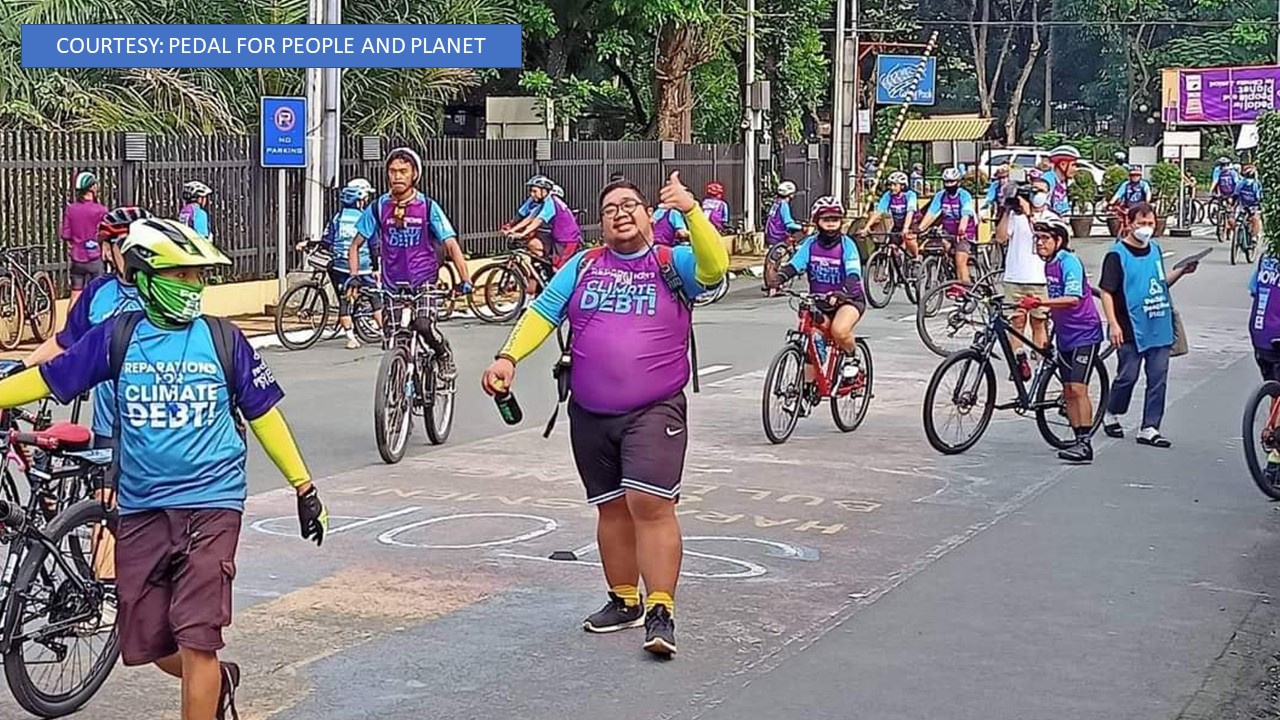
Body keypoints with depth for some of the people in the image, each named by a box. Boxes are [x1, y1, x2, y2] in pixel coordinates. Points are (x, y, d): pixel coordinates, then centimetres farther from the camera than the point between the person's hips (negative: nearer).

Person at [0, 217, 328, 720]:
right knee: (151, 647, 10)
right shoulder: (116, 337, 2)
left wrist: (305, 489, 7)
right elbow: (47, 378, 8)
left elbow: (263, 415, 6)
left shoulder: (223, 339, 0)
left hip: (210, 504, -2)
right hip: (141, 510, 3)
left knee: (196, 642, -9)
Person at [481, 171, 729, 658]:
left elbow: (715, 267, -17)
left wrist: (691, 212, -29)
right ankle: (624, 600, 26)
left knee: (650, 504, -15)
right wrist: (508, 356, -6)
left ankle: (660, 611, -12)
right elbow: (542, 313, 9)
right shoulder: (583, 267, 12)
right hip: (590, 414, 4)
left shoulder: (671, 264, 2)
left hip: (654, 411, -4)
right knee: (611, 507, 13)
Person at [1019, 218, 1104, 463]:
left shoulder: (1069, 262, -16)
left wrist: (1039, 303, -37)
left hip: (1084, 334, -9)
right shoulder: (1048, 264, 10)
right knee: (1068, 391, 7)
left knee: (1078, 388, -15)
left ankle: (1085, 444, -14)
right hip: (1065, 335, 9)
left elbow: (1072, 299, -29)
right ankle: (1079, 440, 12)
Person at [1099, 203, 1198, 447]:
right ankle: (1111, 415, 24)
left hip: (1159, 327, 6)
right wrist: (1113, 324, -18)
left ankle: (1149, 428, 7)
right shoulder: (1117, 254, -7)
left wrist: (1182, 271, 8)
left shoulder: (1155, 249, 12)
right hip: (1130, 329, -6)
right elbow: (1106, 291, -10)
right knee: (1128, 376, -1)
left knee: (1158, 378, 3)